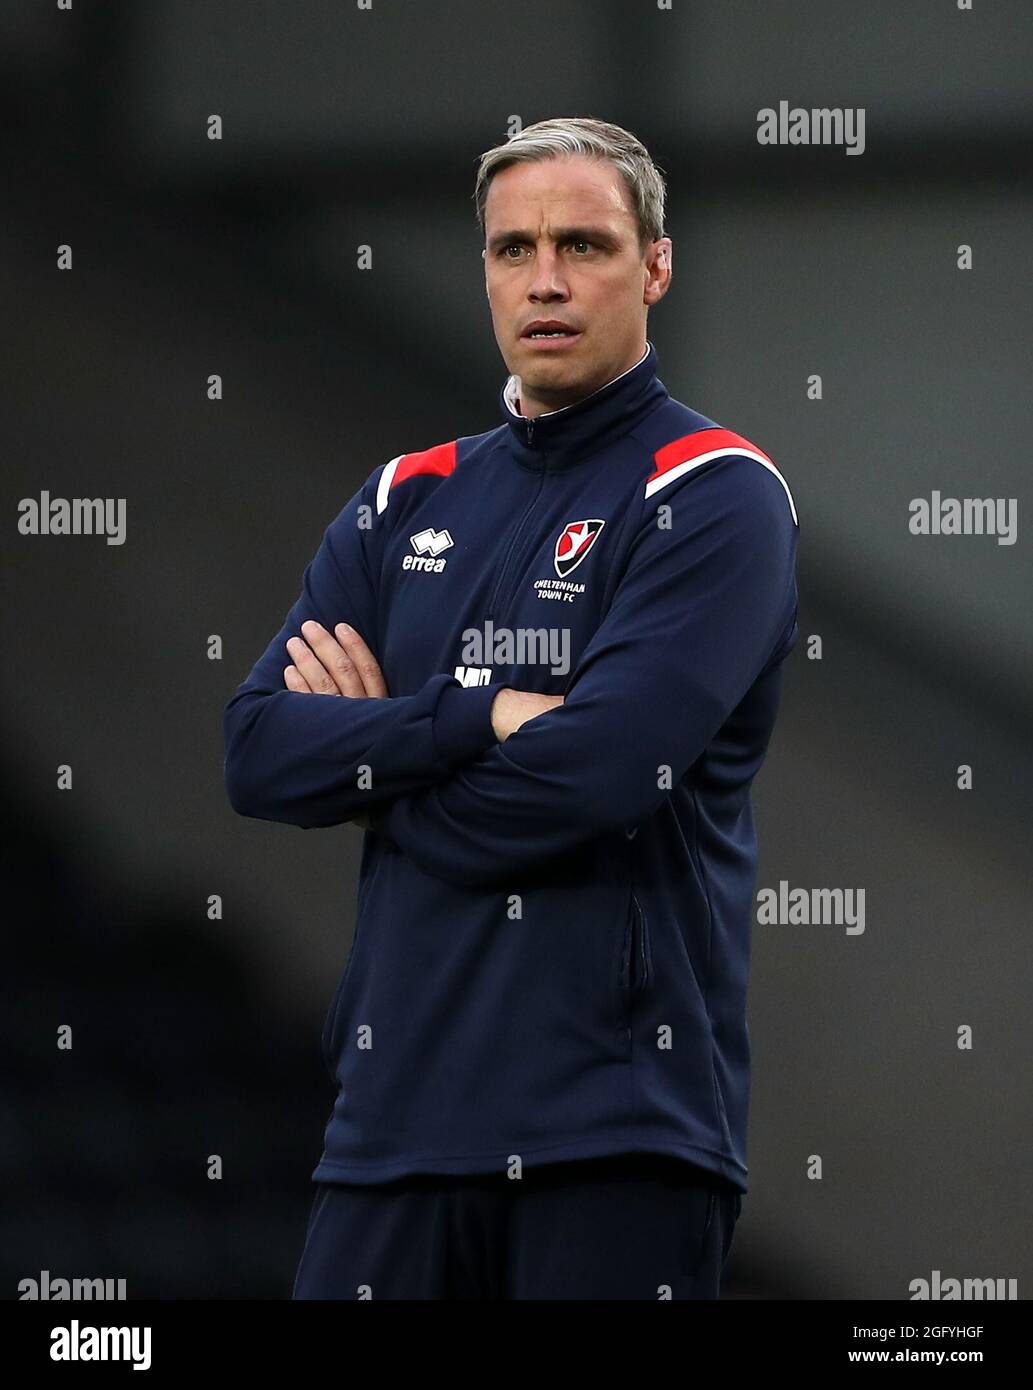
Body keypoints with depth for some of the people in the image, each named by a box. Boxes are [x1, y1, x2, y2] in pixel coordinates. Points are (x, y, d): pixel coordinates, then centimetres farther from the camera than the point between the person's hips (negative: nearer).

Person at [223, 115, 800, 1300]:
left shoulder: (715, 497, -3)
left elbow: (596, 768, -16)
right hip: (400, 1105, 5)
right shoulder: (408, 501, 16)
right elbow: (257, 752, 5)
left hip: (621, 1118, -5)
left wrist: (370, 755, -1)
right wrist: (483, 716, -10)